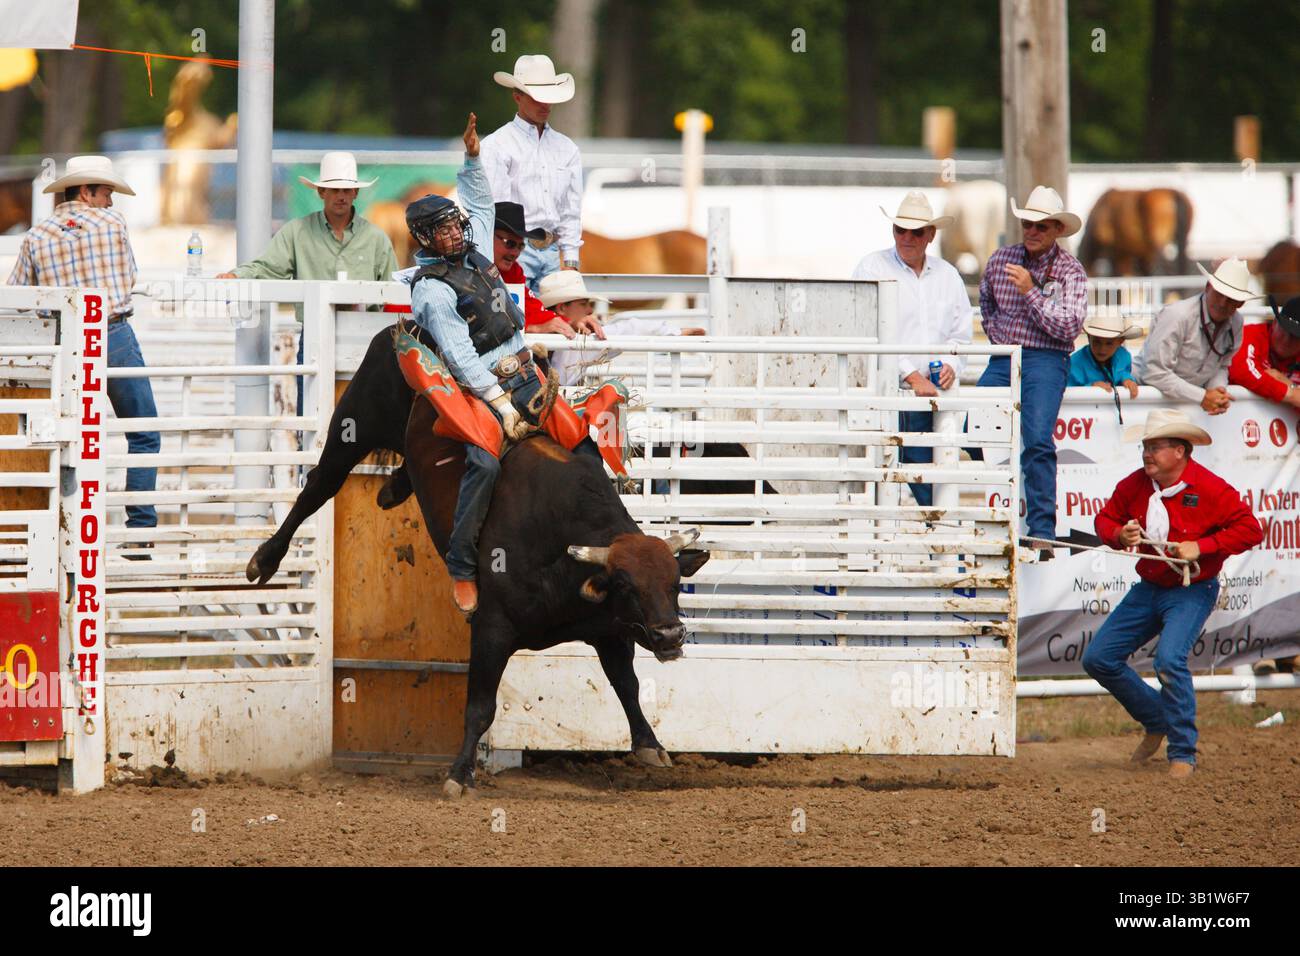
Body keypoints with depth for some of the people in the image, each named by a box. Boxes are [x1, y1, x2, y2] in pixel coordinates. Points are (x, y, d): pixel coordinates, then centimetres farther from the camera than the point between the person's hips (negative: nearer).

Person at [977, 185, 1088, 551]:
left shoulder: (1070, 271, -2)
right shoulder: (1000, 259, 11)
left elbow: (1069, 327, -13)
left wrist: (1031, 292, -18)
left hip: (1045, 360, -5)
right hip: (1003, 360, 5)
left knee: (1037, 443, -20)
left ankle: (1042, 532, -19)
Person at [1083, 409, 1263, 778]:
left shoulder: (1210, 489, -16)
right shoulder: (1134, 485, -2)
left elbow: (1250, 530, -14)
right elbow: (1105, 518, 12)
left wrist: (1201, 547, -23)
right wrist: (1119, 535, -12)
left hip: (1191, 591, -6)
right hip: (1148, 590, 6)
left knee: (1169, 660, -27)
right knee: (1098, 659, 4)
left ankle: (1183, 754, -13)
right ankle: (1156, 721, 24)